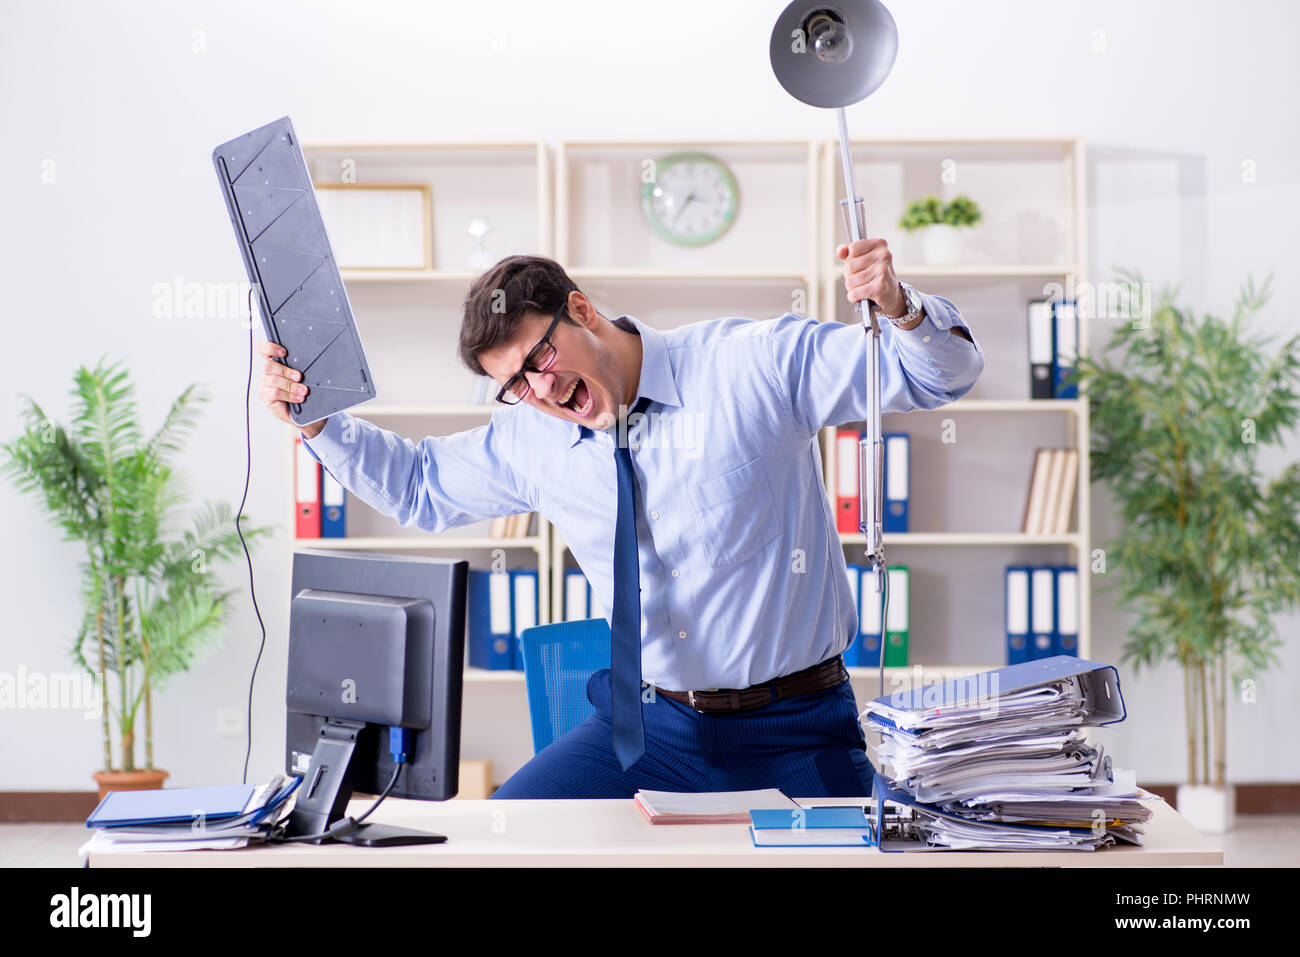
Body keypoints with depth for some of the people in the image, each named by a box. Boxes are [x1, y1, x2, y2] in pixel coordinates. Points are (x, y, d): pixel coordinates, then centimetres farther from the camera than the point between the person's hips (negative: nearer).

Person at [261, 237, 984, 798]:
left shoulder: (752, 364, -10)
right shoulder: (529, 439, 4)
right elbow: (420, 486, 23)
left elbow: (943, 372, -10)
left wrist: (898, 306, -32)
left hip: (795, 738, -3)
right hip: (648, 727, 4)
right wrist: (315, 418, 9)